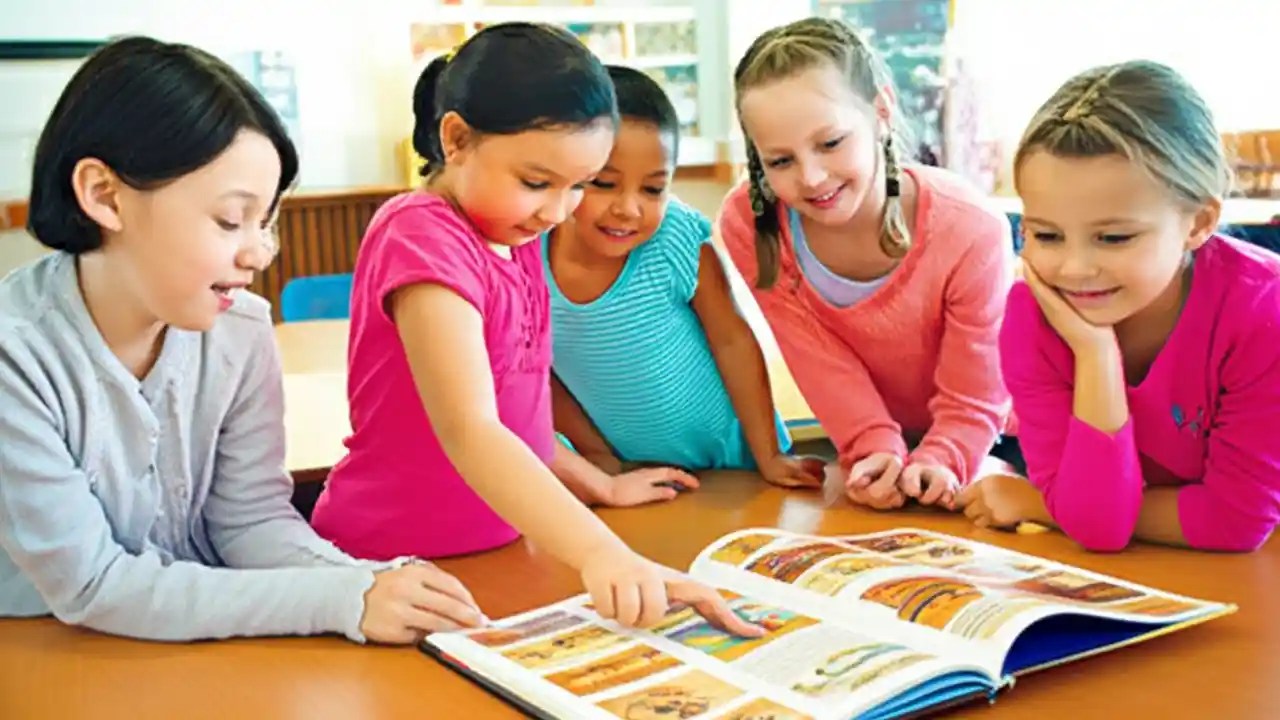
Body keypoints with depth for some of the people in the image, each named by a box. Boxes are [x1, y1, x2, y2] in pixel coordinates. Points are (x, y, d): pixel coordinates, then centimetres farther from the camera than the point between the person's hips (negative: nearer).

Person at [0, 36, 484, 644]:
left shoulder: (241, 330, -8)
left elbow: (252, 518, -2)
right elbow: (89, 586, -20)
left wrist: (371, 583, -22)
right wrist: (341, 599, -26)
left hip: (198, 650, 4)